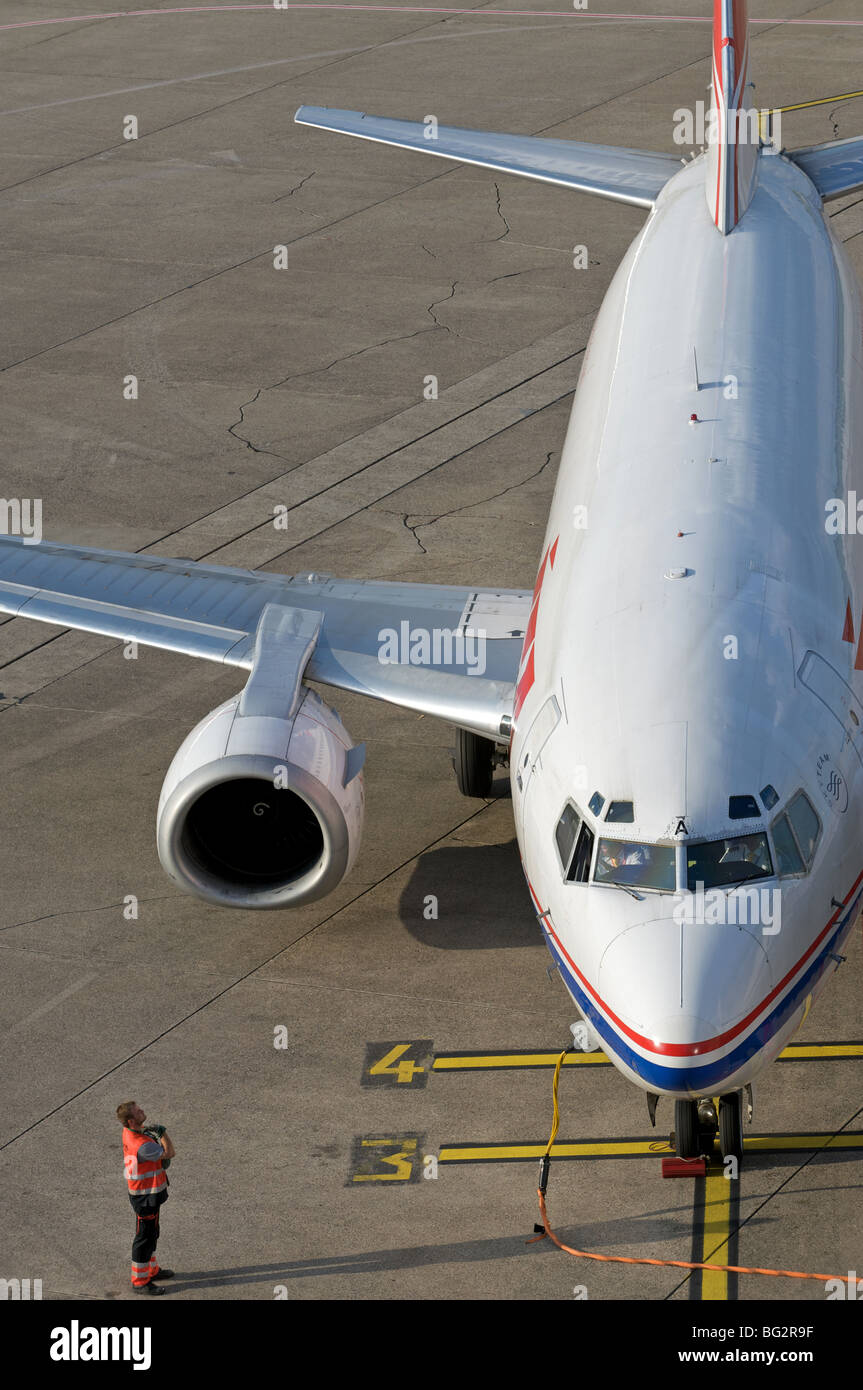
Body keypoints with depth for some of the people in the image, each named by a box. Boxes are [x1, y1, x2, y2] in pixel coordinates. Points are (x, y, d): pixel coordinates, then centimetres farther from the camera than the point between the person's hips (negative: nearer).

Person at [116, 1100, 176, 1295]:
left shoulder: (128, 1132, -4)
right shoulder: (142, 1146, -34)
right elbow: (170, 1153, -17)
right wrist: (163, 1132, -10)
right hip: (146, 1197, -9)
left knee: (151, 1233, 24)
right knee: (145, 1237, 4)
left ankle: (151, 1270, 40)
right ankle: (140, 1281, 16)